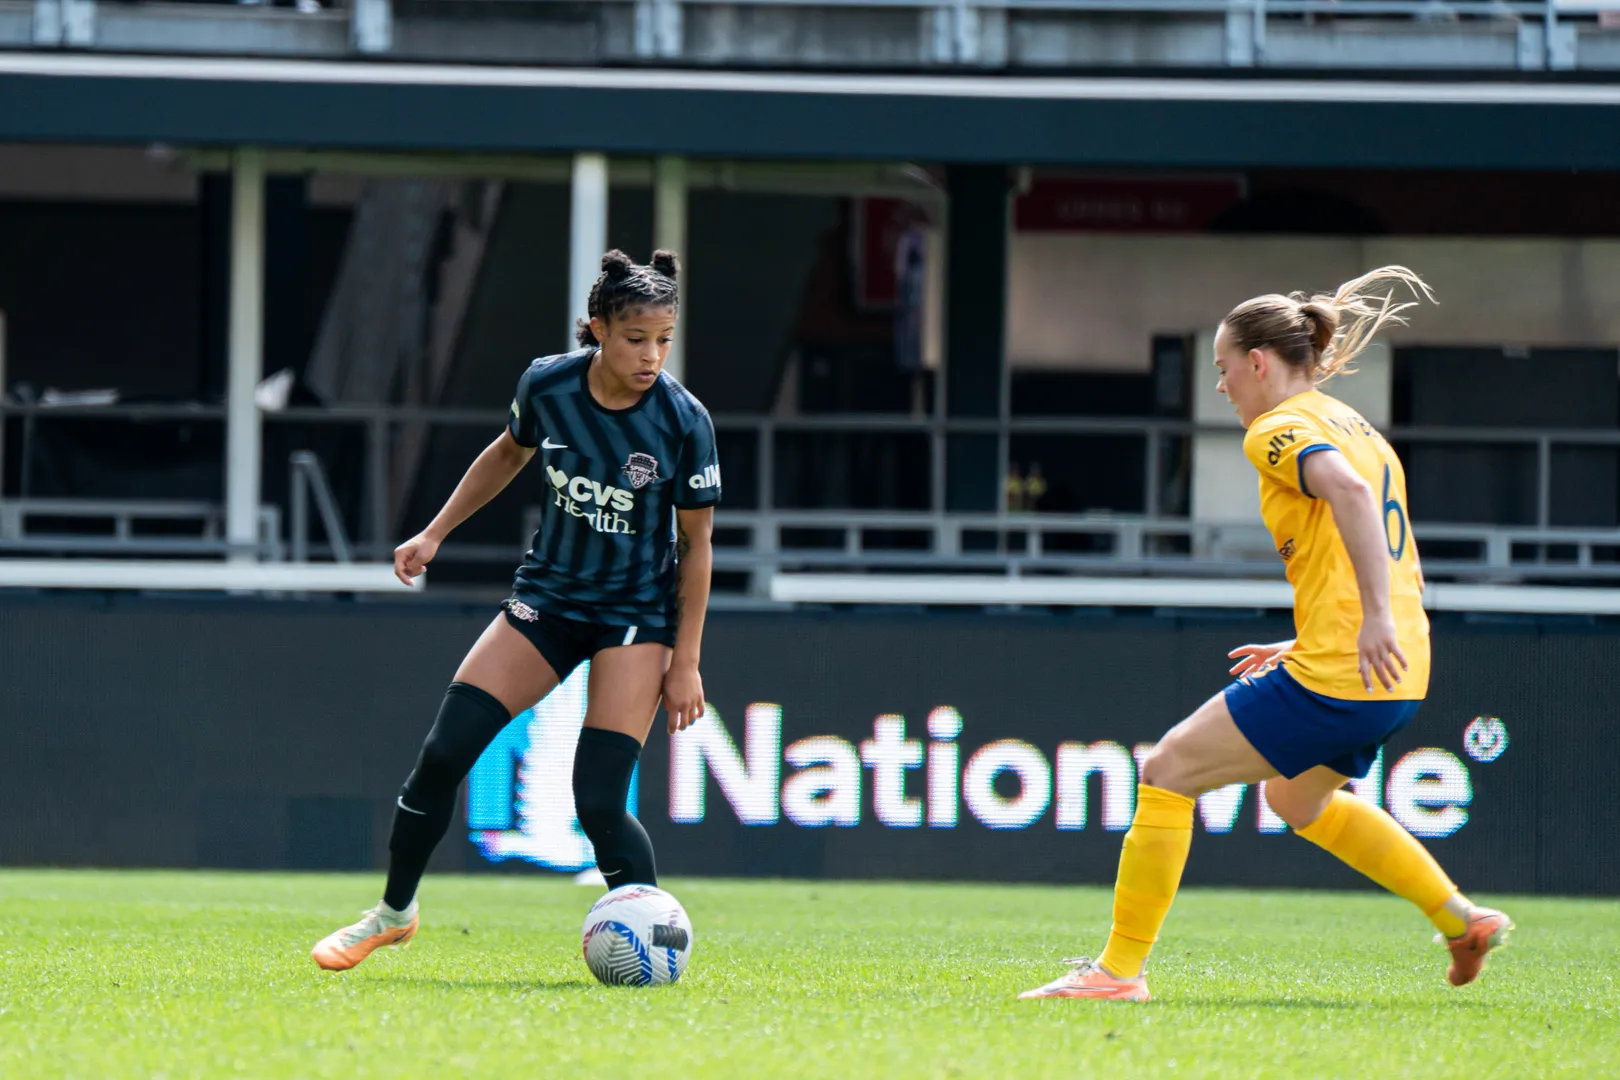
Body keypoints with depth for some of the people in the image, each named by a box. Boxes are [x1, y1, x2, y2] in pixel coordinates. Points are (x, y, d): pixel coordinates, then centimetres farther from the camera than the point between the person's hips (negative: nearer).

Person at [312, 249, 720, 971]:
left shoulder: (683, 422, -18)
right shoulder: (546, 385, -9)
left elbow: (696, 544, -7)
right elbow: (509, 454, 14)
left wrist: (685, 661, -7)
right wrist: (436, 533, 13)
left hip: (635, 613, -4)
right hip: (547, 594, 4)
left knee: (598, 801, -16)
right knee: (442, 754, -5)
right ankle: (394, 913, 15)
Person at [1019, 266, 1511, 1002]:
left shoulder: (1281, 430, -7)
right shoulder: (1356, 428, 20)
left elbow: (1347, 489, -29)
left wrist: (1376, 617, -35)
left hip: (1334, 677, -9)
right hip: (1396, 676, 9)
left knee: (1169, 771, -2)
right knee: (1297, 799, 33)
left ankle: (1120, 969, -3)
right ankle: (1461, 919, 33)